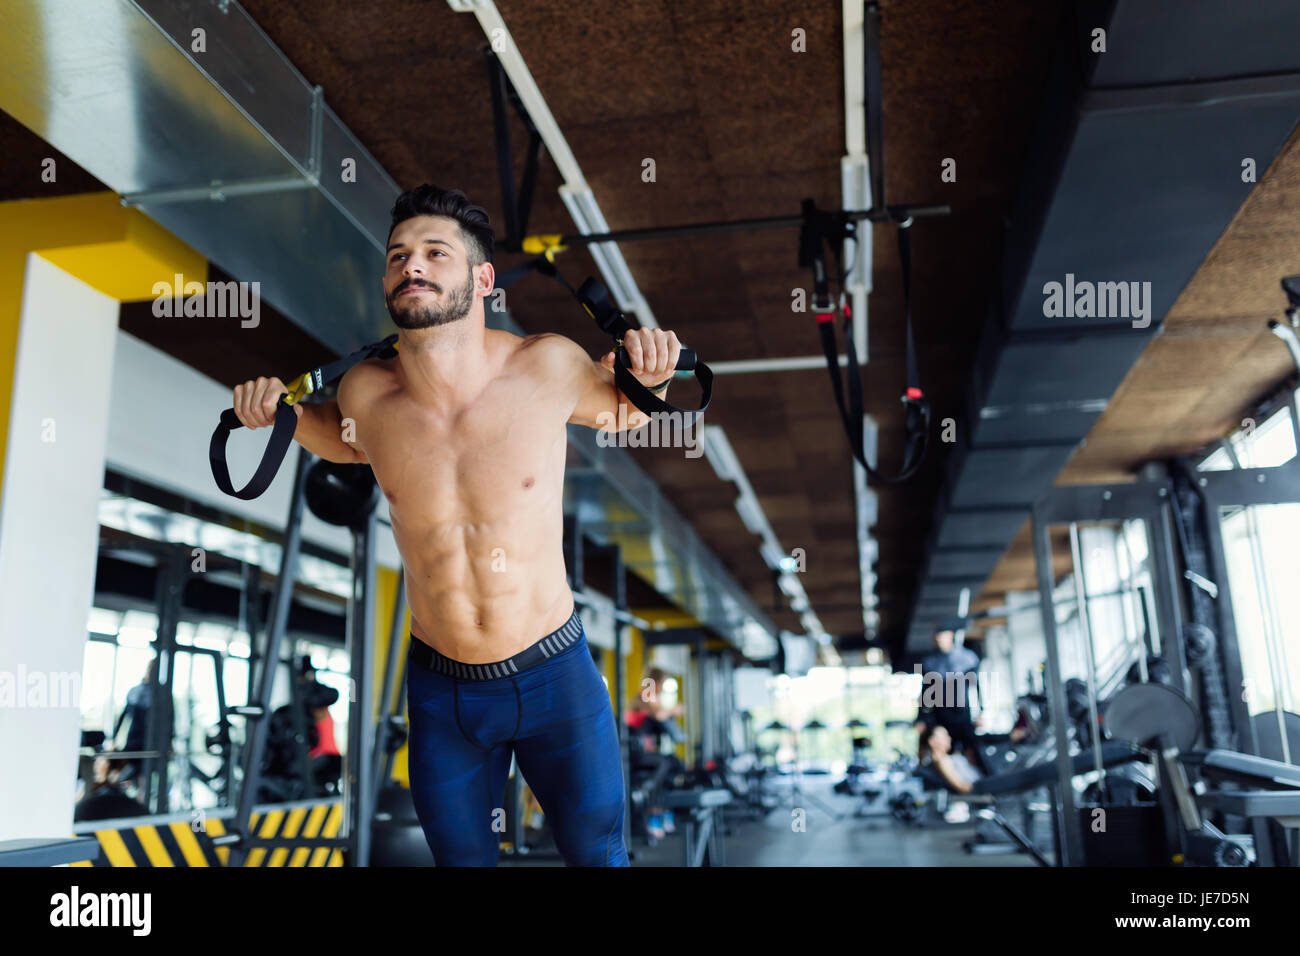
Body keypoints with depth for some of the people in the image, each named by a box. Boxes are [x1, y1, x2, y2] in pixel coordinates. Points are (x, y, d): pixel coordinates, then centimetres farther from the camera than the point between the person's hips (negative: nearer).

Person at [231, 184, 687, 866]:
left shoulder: (548, 365, -15)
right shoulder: (366, 393, -9)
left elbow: (621, 411, 7)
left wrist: (649, 377, -14)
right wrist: (285, 412, -2)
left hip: (555, 677, -1)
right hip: (439, 689, 2)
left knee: (597, 852, 15)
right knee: (461, 858, 20)